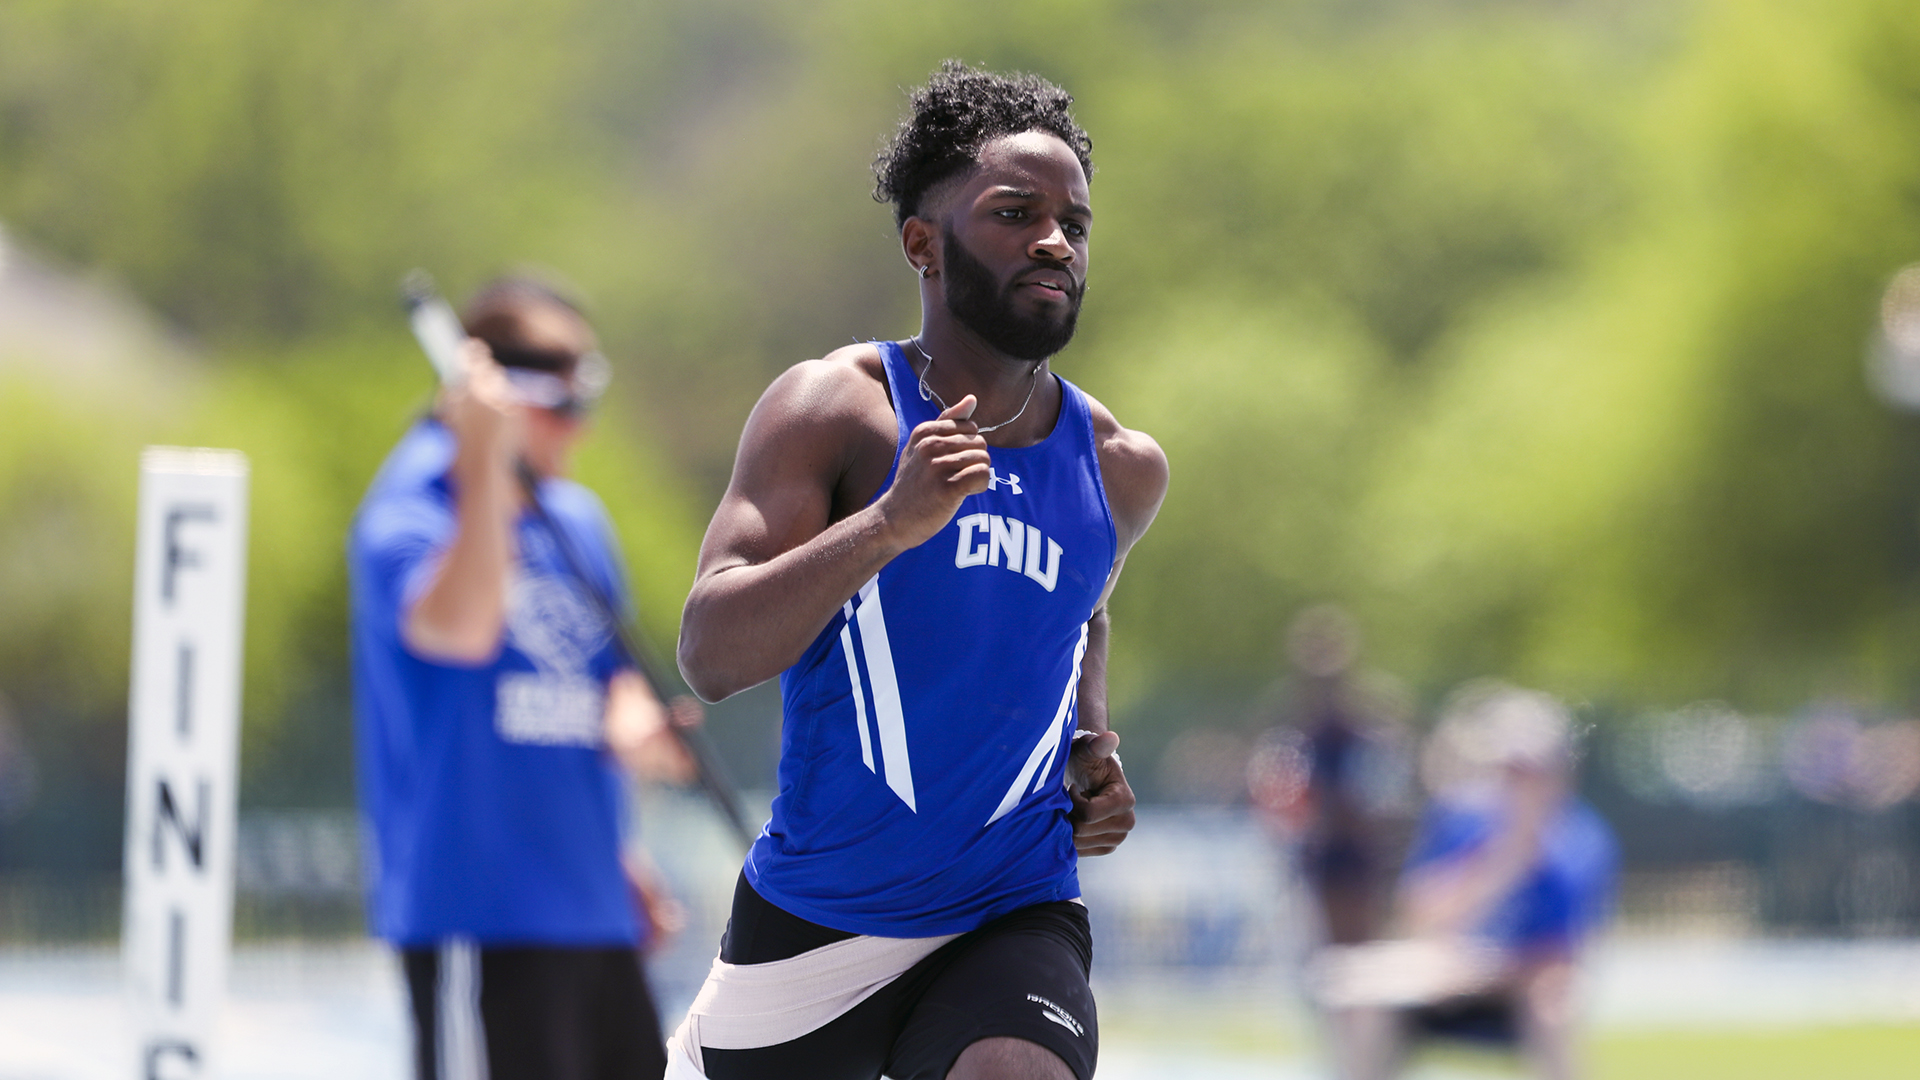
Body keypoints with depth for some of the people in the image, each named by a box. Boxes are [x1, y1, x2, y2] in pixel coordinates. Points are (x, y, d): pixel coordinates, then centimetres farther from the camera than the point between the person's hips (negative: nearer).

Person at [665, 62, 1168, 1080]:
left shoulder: (1121, 469, 5)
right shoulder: (831, 408, -9)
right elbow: (709, 658, -21)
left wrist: (1094, 750, 10)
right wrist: (890, 521, -32)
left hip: (1011, 922, 1)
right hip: (815, 918, -1)